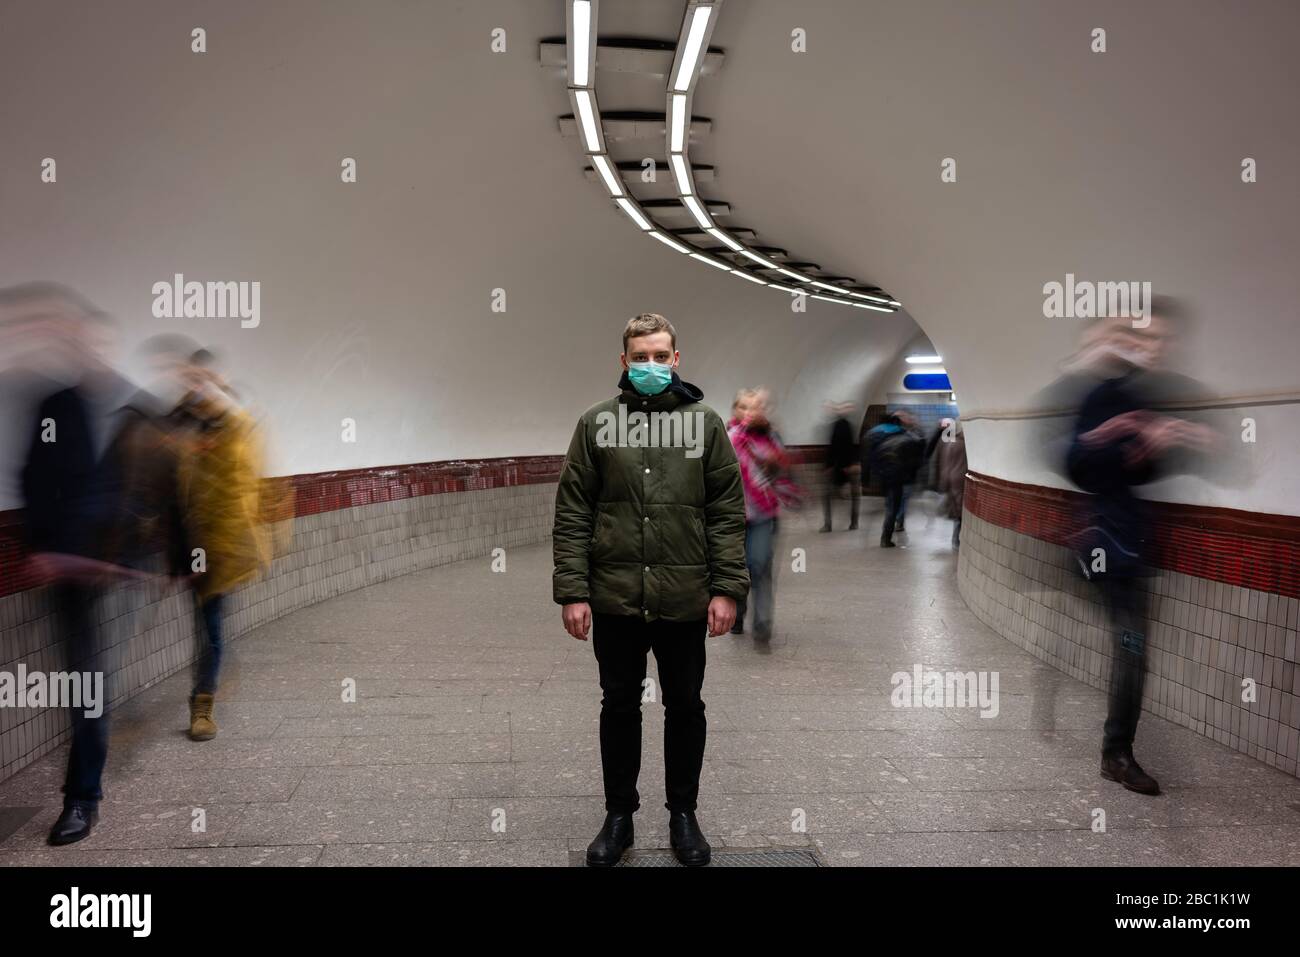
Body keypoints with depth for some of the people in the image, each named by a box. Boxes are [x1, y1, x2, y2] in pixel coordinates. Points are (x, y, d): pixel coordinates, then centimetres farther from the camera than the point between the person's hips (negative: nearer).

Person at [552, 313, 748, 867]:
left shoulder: (705, 422, 3)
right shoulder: (596, 422, 2)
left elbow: (727, 511, 1)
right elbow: (572, 513, 0)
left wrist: (726, 588, -6)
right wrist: (573, 591, -6)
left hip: (685, 598, 0)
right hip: (615, 597, 0)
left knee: (685, 706, 13)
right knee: (619, 705, 13)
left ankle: (683, 813, 31)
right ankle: (619, 814, 30)